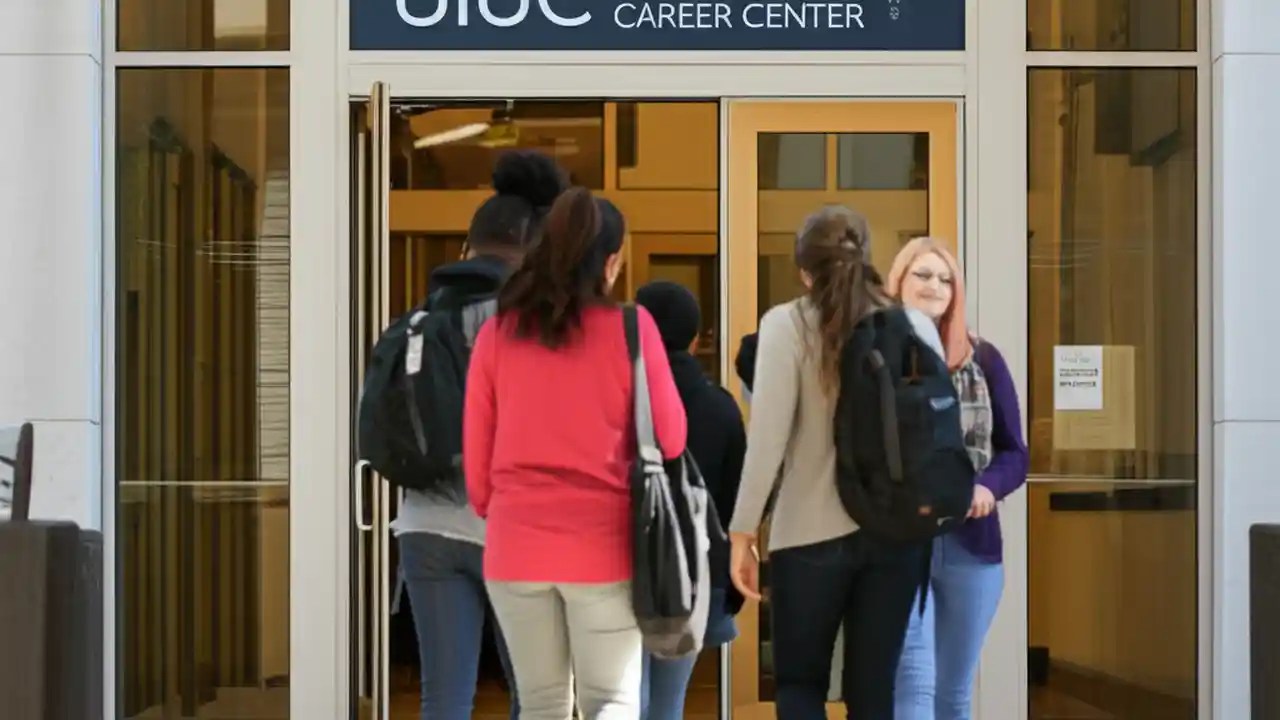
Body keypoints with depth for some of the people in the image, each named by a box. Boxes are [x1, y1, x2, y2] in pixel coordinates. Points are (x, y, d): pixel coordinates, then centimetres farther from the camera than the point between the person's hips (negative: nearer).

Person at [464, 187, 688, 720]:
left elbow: (475, 453, 7)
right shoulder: (631, 326, -7)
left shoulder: (497, 332, 0)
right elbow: (669, 439, 1)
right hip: (602, 546, -2)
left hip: (516, 546, 3)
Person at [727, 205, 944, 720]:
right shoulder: (916, 325, 3)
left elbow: (768, 435, -11)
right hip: (898, 531, 3)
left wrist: (743, 531, -7)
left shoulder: (787, 324, -5)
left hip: (812, 532, -3)